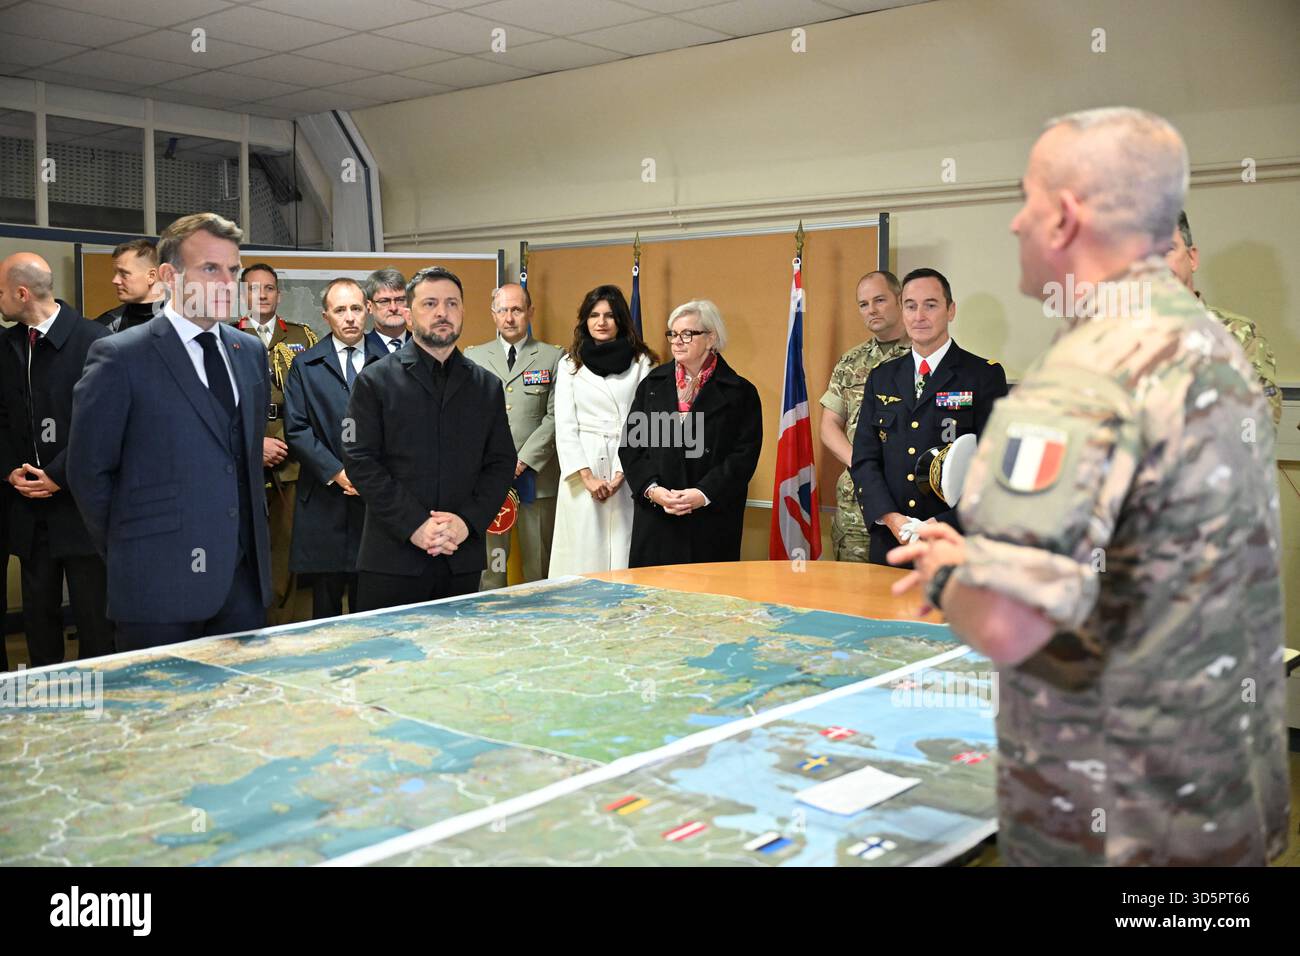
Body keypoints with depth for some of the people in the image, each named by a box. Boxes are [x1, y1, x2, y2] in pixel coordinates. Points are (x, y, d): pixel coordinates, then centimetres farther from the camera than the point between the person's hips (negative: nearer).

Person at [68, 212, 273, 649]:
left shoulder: (250, 351, 11)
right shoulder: (119, 356, -7)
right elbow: (89, 471, -4)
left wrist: (252, 539, 14)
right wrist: (127, 553, 1)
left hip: (245, 578, 5)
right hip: (162, 584, -5)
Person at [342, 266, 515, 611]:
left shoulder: (488, 386, 12)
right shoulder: (375, 380, 2)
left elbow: (501, 463, 9)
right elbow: (360, 461, -5)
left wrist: (468, 521, -7)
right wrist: (413, 525, -13)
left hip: (463, 558, 3)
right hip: (392, 556, -3)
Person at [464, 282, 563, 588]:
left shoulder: (553, 357, 7)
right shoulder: (473, 357, 13)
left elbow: (555, 416, -1)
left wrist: (523, 461, -9)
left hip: (535, 478, -1)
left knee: (538, 568, 1)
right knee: (487, 564, 1)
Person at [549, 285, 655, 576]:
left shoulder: (641, 363, 6)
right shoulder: (570, 363, 9)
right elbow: (564, 425, 4)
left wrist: (622, 473, -10)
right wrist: (587, 477, -8)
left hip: (627, 472, -1)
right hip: (582, 468, 1)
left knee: (623, 552, -3)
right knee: (582, 554, 0)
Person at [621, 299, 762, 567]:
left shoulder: (740, 392, 1)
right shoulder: (652, 384, 11)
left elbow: (745, 455, -6)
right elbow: (630, 445, 7)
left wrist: (704, 494, -16)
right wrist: (651, 488, -8)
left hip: (713, 519, -3)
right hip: (655, 516, 3)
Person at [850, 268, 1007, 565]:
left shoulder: (985, 375, -1)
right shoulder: (881, 378, 11)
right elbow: (864, 459, 6)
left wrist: (944, 524, -17)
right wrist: (890, 517, -10)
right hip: (888, 540, 3)